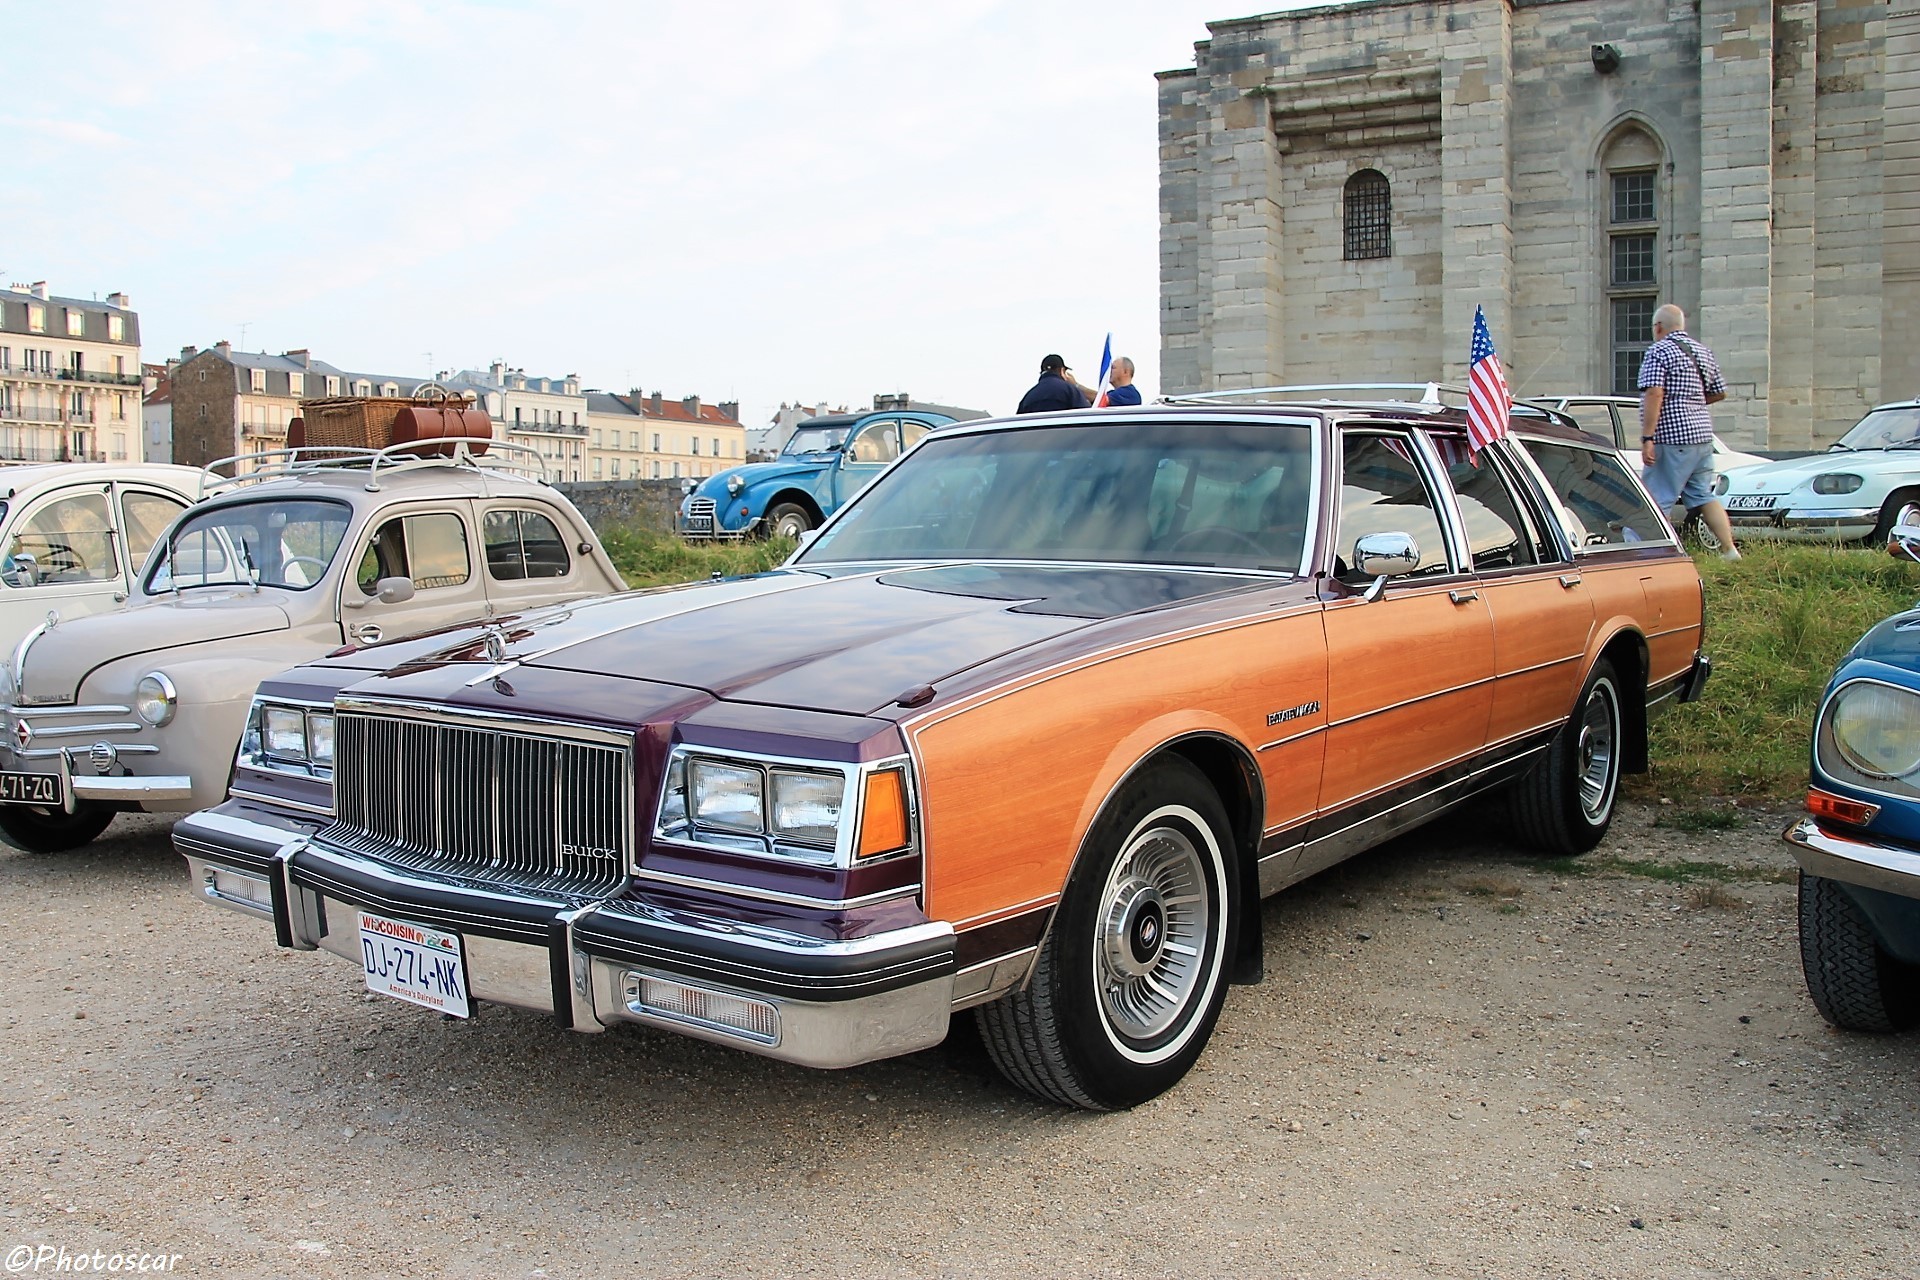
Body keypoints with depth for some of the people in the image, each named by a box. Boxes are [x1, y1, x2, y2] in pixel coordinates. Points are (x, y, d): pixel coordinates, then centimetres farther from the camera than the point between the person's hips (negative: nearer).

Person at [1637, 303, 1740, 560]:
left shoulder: (1659, 351, -8)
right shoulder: (1703, 352, 16)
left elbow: (1654, 394, -19)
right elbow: (1720, 393, 22)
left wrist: (1647, 438, -21)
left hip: (1672, 437, -8)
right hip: (1703, 435, 8)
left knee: (1656, 502, -6)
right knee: (1702, 496, 15)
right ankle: (1730, 550, 13)